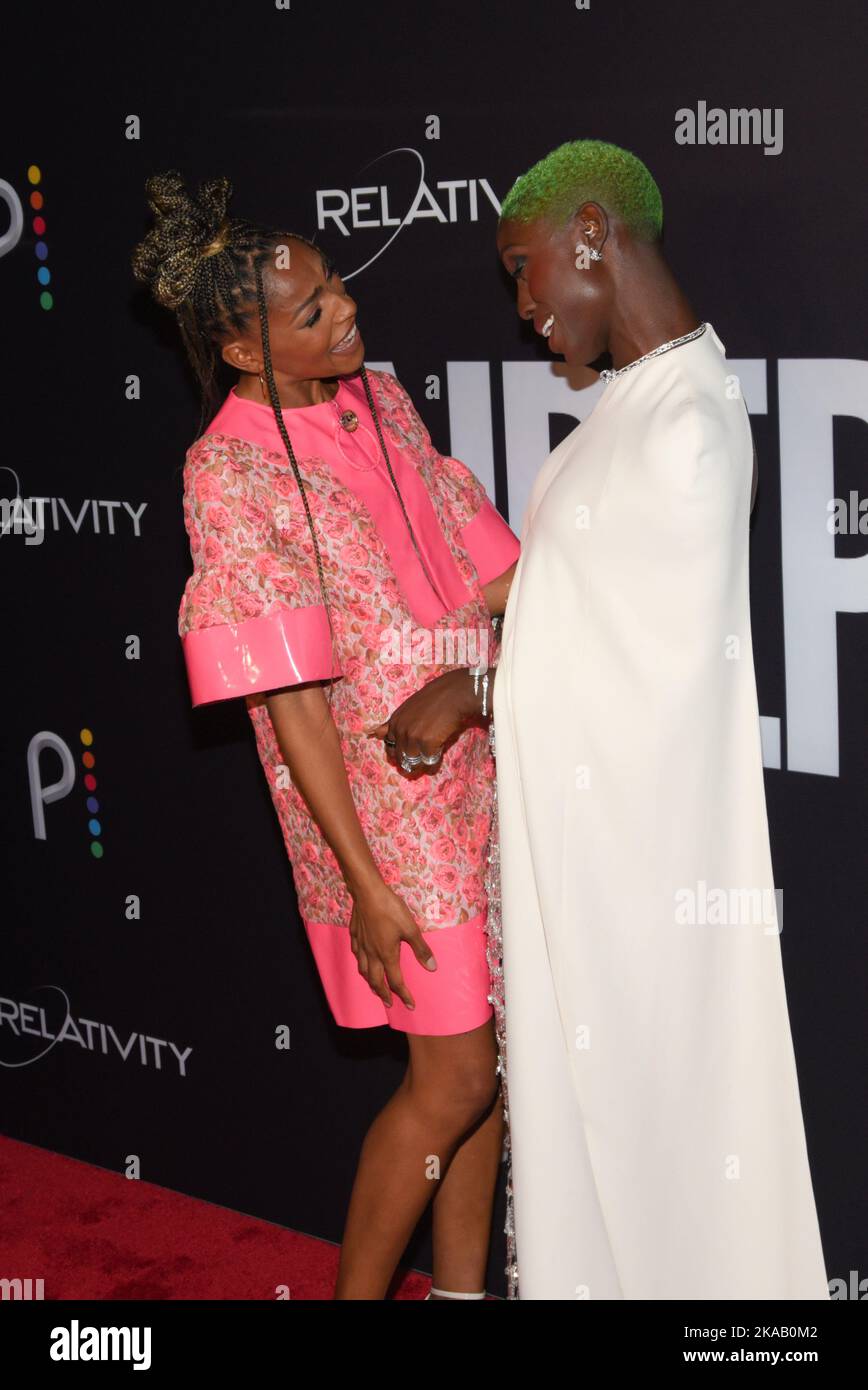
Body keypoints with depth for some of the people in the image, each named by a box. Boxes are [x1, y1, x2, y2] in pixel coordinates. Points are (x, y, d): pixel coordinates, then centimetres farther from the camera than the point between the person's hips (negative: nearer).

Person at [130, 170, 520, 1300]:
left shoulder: (380, 399, 5)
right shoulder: (232, 469, -16)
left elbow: (493, 568, 8)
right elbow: (290, 697, -17)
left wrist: (469, 688, -7)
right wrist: (365, 883, -17)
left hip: (480, 772, 7)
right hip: (382, 807, -7)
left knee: (491, 1053, 14)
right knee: (455, 1078, -1)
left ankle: (461, 1284, 31)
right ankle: (357, 1293, 20)